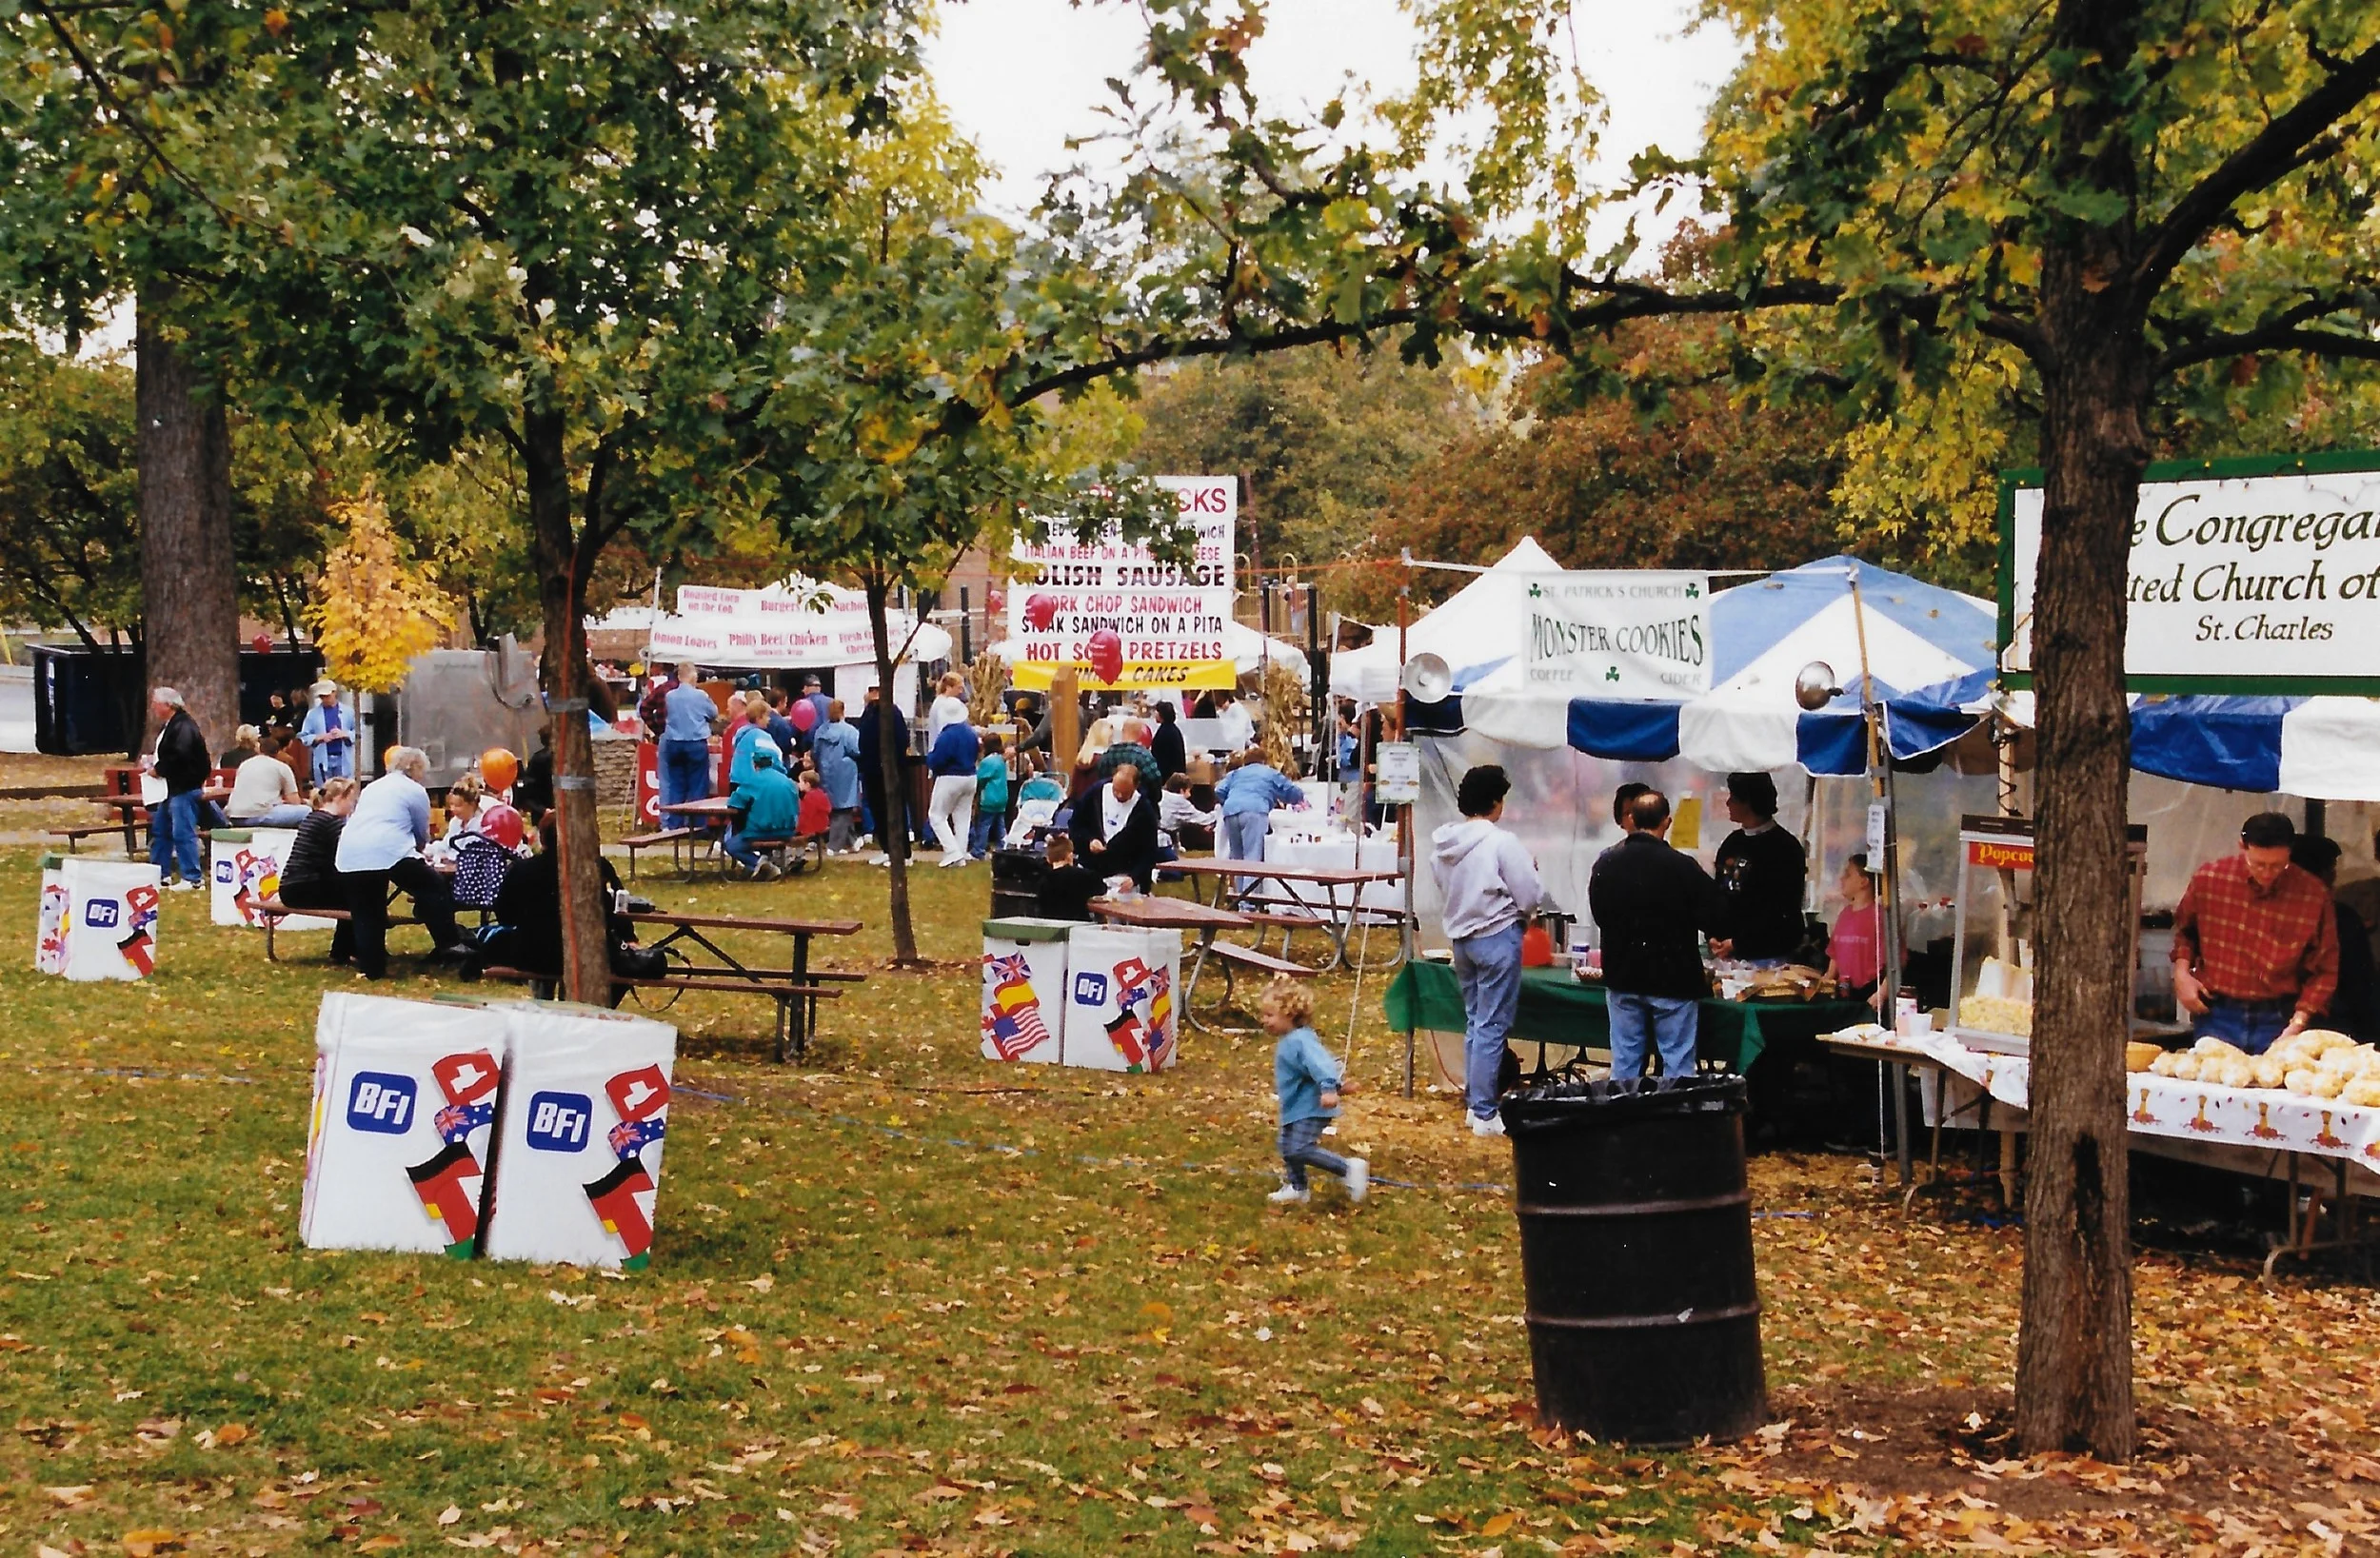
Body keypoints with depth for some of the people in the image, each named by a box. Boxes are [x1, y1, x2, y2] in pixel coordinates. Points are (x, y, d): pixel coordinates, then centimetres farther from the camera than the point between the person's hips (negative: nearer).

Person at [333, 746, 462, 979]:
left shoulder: (371, 787, 31)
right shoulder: (415, 791, 13)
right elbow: (422, 835, 20)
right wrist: (416, 852, 44)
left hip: (349, 857, 6)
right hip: (388, 853, -6)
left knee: (366, 914, 14)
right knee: (434, 887, 10)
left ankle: (370, 967, 14)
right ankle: (447, 946, 9)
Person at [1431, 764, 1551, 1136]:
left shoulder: (1442, 844, 2)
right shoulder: (1502, 843, -18)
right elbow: (1531, 898, -14)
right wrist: (1529, 874, 5)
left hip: (1461, 936, 7)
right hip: (1498, 937, -7)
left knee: (1474, 1021, 18)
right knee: (1492, 1026, -2)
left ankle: (1474, 1101, 25)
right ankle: (1484, 1115, 1)